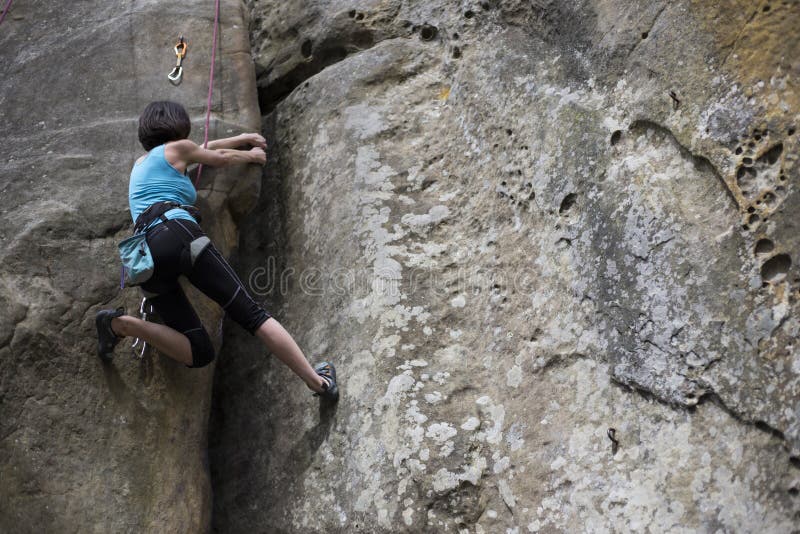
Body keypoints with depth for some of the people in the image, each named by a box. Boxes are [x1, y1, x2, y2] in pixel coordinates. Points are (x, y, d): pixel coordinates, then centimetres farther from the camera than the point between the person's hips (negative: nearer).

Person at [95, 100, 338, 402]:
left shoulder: (141, 163, 35)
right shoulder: (175, 148, 16)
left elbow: (201, 151, 49)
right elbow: (221, 158, 33)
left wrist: (242, 138, 61)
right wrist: (252, 155, 54)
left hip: (146, 256, 6)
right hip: (177, 233, -6)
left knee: (199, 354, 0)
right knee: (250, 313, -6)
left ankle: (120, 323, -13)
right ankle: (319, 382, -14)